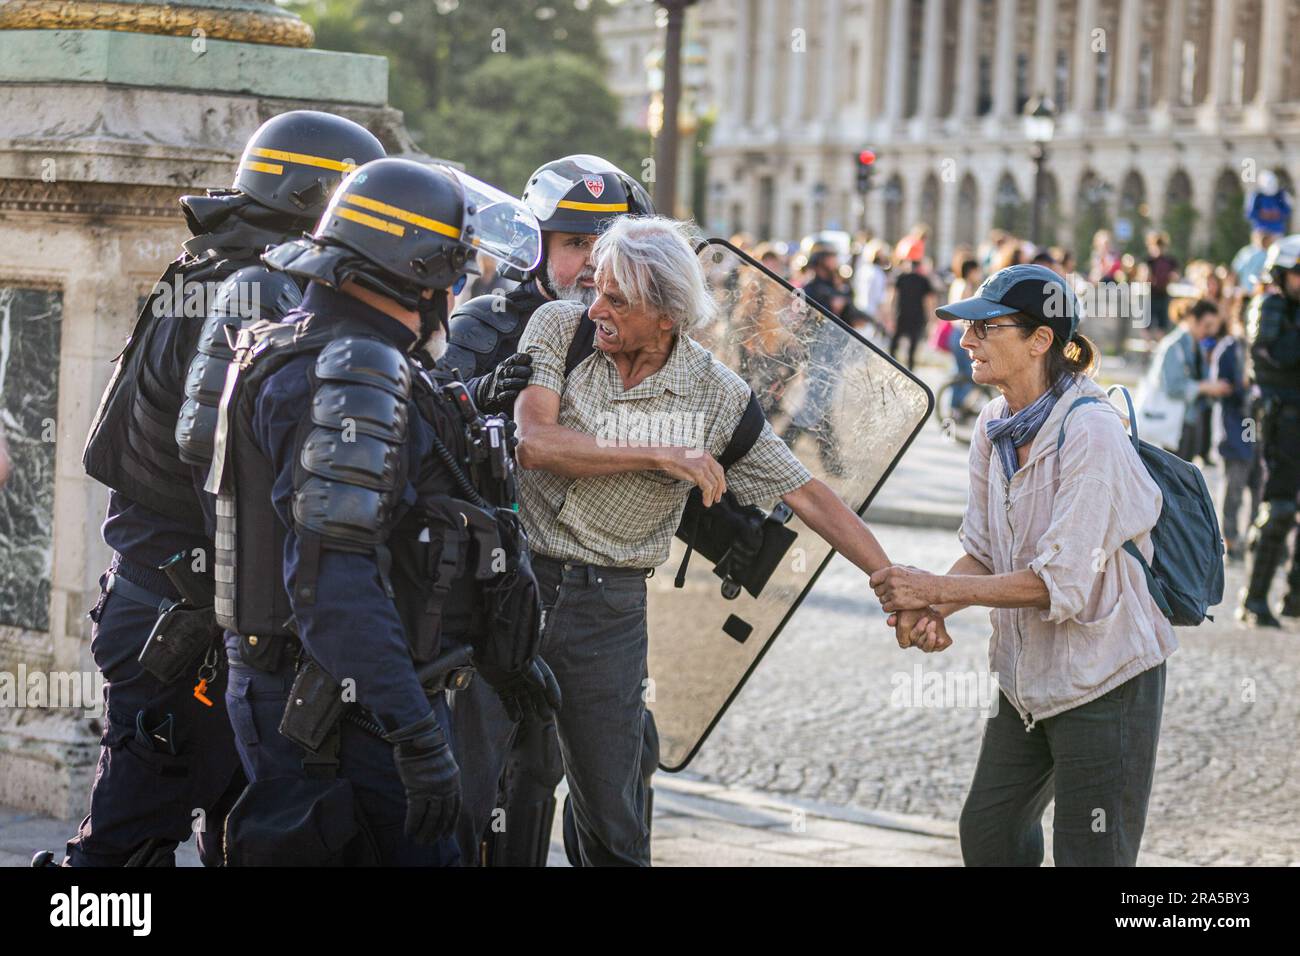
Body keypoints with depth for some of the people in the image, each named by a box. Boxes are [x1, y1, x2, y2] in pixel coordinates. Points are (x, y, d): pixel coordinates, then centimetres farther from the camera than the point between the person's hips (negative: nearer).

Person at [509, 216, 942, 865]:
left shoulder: (717, 396, -3)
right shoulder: (559, 327, -2)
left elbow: (805, 494, 2)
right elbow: (535, 442, -15)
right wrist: (659, 456, -16)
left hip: (607, 602, 0)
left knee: (611, 822, 3)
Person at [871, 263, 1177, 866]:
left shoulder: (1090, 432, -22)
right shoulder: (995, 426, 3)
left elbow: (1061, 583, -26)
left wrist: (935, 588, -24)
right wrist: (933, 608, -12)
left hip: (1105, 680, -8)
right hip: (1027, 675, 9)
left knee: (1090, 857, -2)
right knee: (987, 835, 18)